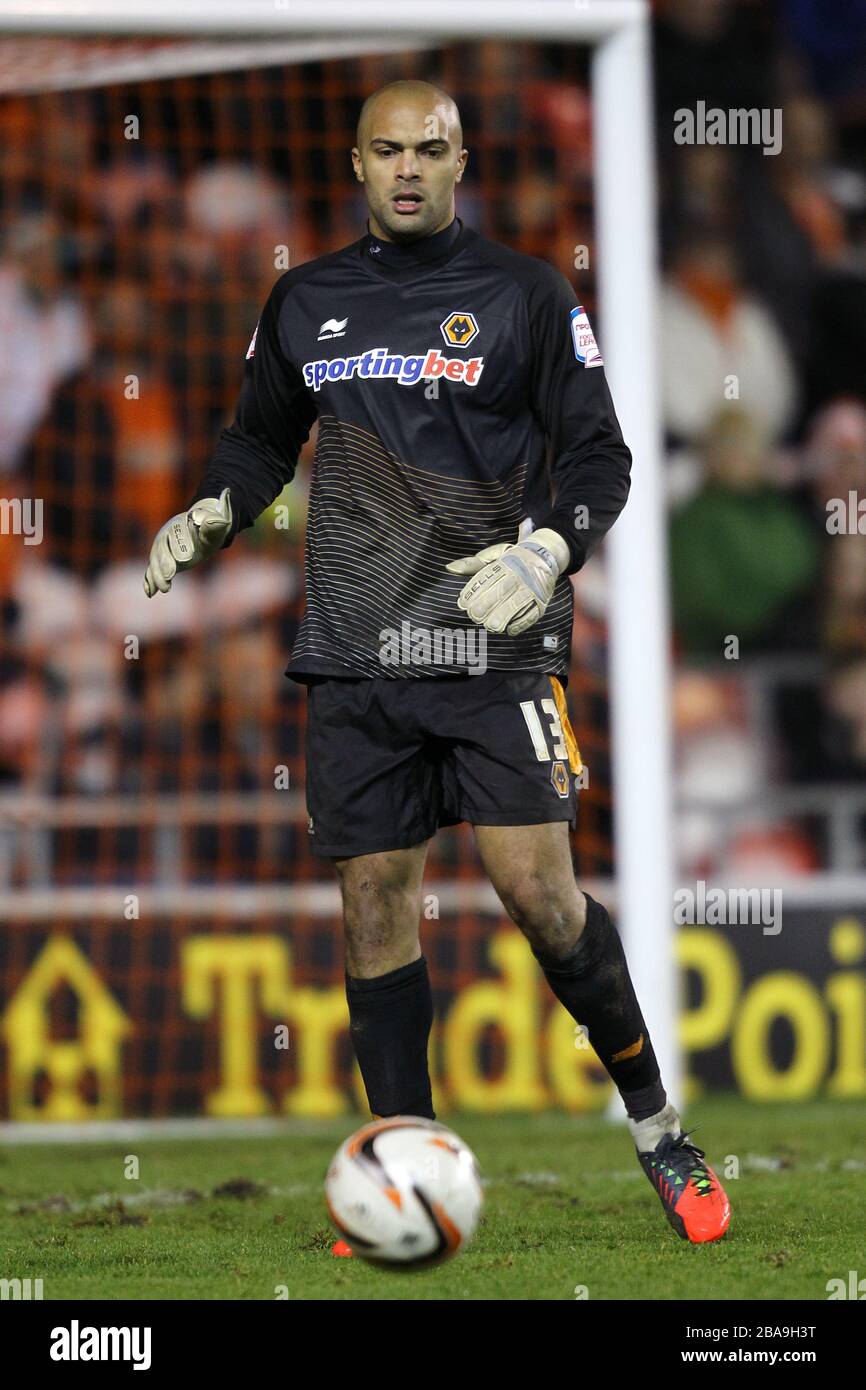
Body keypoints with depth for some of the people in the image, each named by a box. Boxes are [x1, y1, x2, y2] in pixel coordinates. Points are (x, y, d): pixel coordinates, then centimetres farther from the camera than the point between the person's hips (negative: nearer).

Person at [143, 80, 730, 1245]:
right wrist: (212, 513, 4)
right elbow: (263, 437, 24)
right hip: (355, 657, 4)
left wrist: (550, 548, -18)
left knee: (539, 891, -12)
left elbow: (598, 452, 0)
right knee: (375, 905, 2)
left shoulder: (523, 295, 1)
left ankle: (655, 1123, 4)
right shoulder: (305, 301, 12)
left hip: (491, 645, -3)